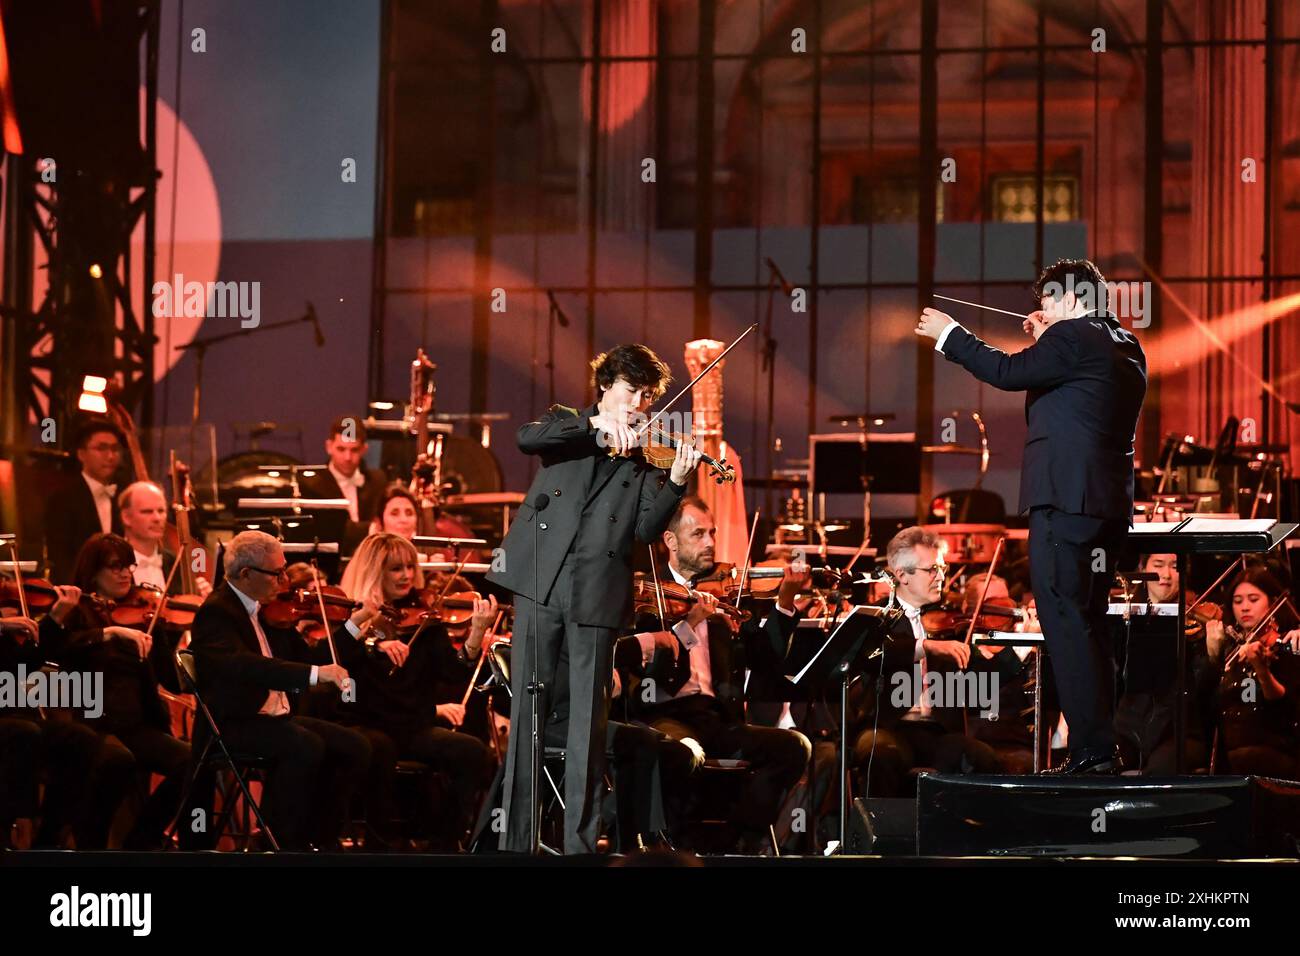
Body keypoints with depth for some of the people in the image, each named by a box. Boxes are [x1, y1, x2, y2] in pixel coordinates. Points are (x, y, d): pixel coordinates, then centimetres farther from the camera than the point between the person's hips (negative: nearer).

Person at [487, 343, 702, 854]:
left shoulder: (646, 455, 14)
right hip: (539, 581, 0)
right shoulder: (567, 424, 14)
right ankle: (515, 841, 4)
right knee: (527, 711, 1)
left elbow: (646, 529, 2)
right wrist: (596, 424, -16)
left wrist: (675, 483, -14)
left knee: (588, 722, -1)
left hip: (596, 594, 0)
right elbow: (527, 438, -8)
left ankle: (580, 843, 2)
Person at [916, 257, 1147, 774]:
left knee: (1067, 624, -8)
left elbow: (1007, 372, -11)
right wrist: (1046, 339, 20)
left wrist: (949, 334, 1)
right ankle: (1101, 748, 18)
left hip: (1064, 499, -10)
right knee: (1087, 625, 15)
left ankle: (1091, 750, -11)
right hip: (1108, 503, 10)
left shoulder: (1072, 336, -10)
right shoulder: (1125, 347, 17)